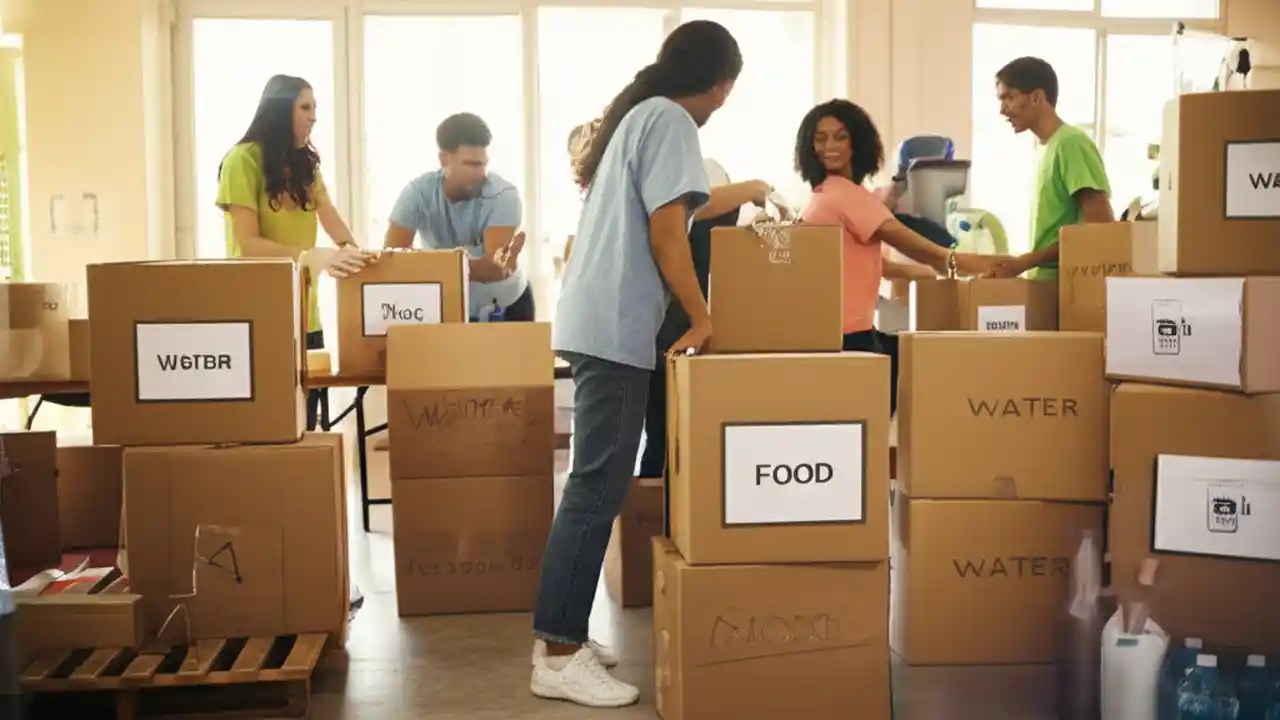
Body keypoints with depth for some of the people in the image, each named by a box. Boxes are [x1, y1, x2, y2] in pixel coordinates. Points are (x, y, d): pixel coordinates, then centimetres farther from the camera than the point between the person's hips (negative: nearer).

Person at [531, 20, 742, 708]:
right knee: (599, 488, -9)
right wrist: (703, 318, -6)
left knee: (594, 483, 12)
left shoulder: (633, 114, 21)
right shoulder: (669, 120, -8)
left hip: (594, 320, 10)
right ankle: (559, 656, -6)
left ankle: (558, 635, 17)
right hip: (616, 327, -10)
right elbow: (666, 233, -13)